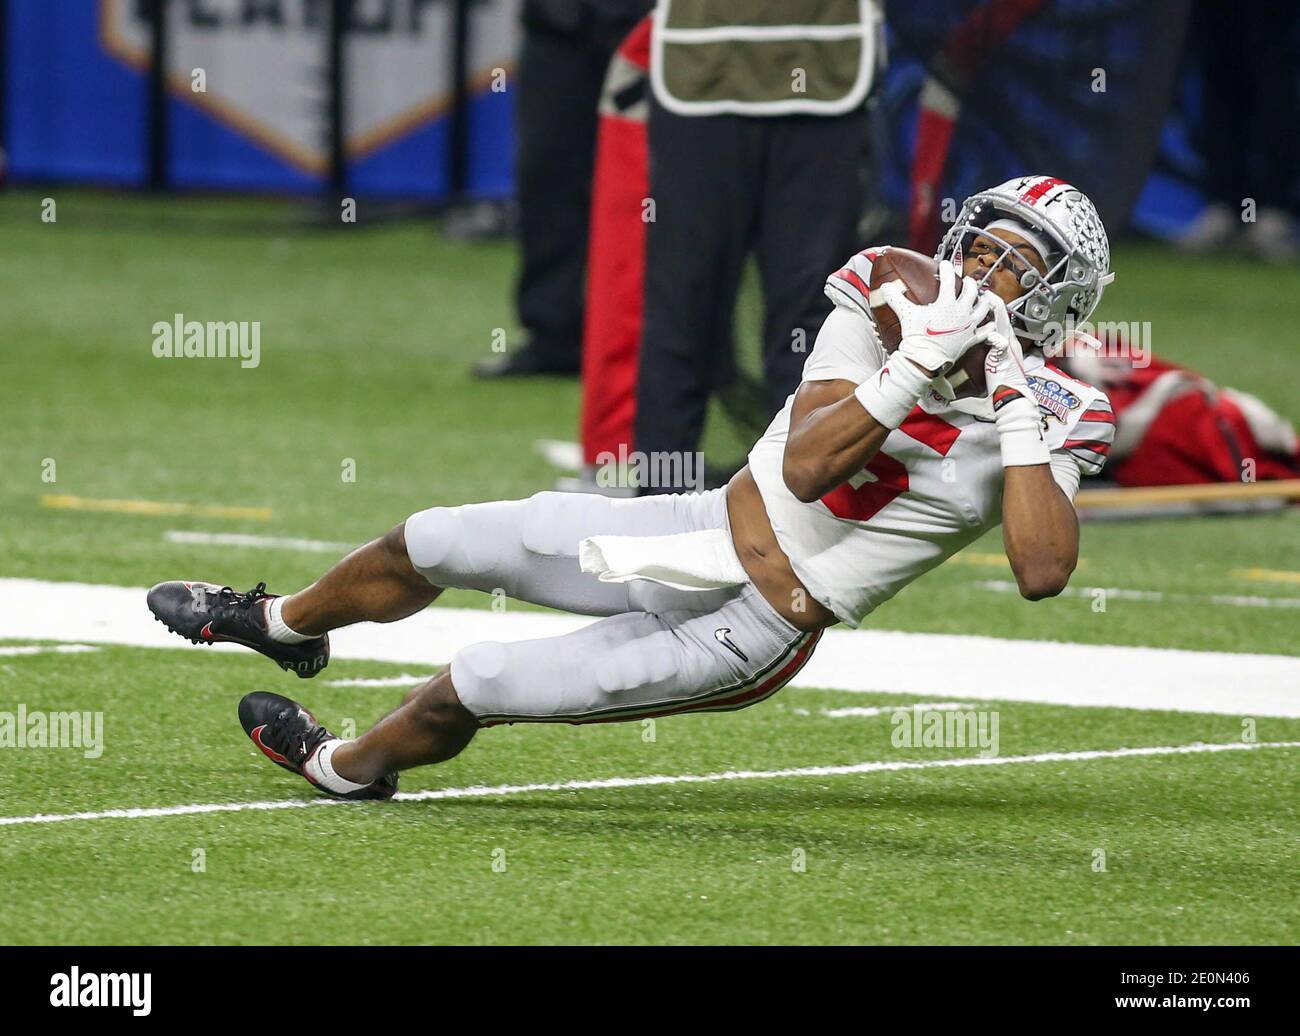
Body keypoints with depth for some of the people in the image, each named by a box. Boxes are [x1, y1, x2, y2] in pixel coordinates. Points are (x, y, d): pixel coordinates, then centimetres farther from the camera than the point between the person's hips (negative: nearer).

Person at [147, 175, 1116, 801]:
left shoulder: (1043, 418, -15)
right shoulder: (883, 313, -6)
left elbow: (1043, 573, -31)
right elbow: (804, 465, -17)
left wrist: (1022, 422, -32)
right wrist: (917, 365, -28)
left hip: (748, 631, -4)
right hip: (701, 531, 4)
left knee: (473, 685, 1)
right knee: (429, 543, 11)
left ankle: (351, 766, 35)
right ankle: (284, 624, 45)